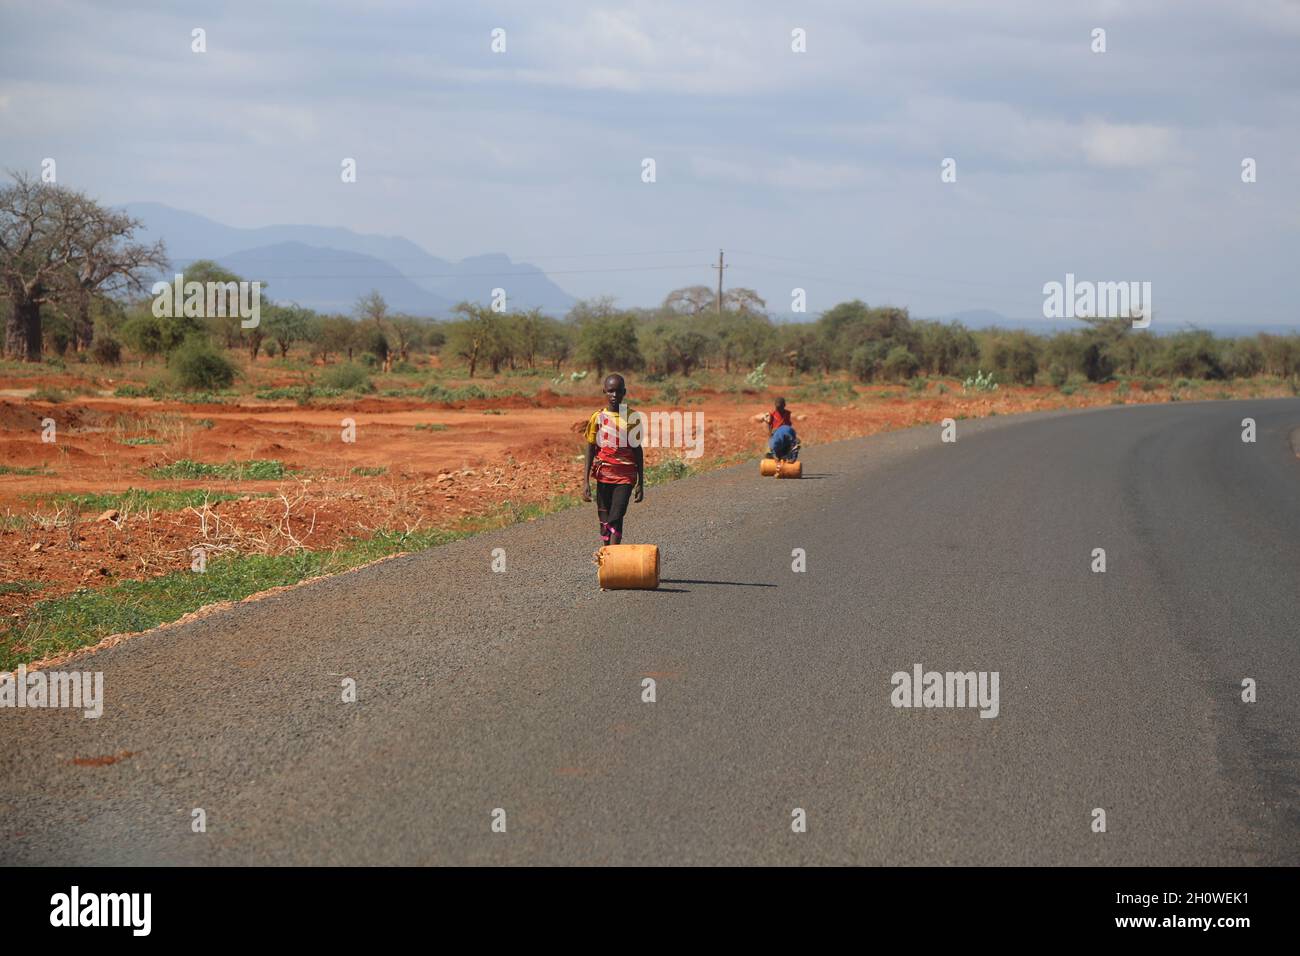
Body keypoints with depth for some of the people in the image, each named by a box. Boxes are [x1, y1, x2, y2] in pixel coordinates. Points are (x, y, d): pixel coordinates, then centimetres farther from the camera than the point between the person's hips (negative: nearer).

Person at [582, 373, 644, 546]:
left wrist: (640, 483, 6)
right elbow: (590, 450, 4)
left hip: (626, 476, -1)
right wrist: (585, 482, -2)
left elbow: (638, 450, 7)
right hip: (604, 475, 1)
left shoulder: (632, 417, 1)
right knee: (604, 520, 6)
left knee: (616, 519, -13)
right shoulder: (598, 417, 1)